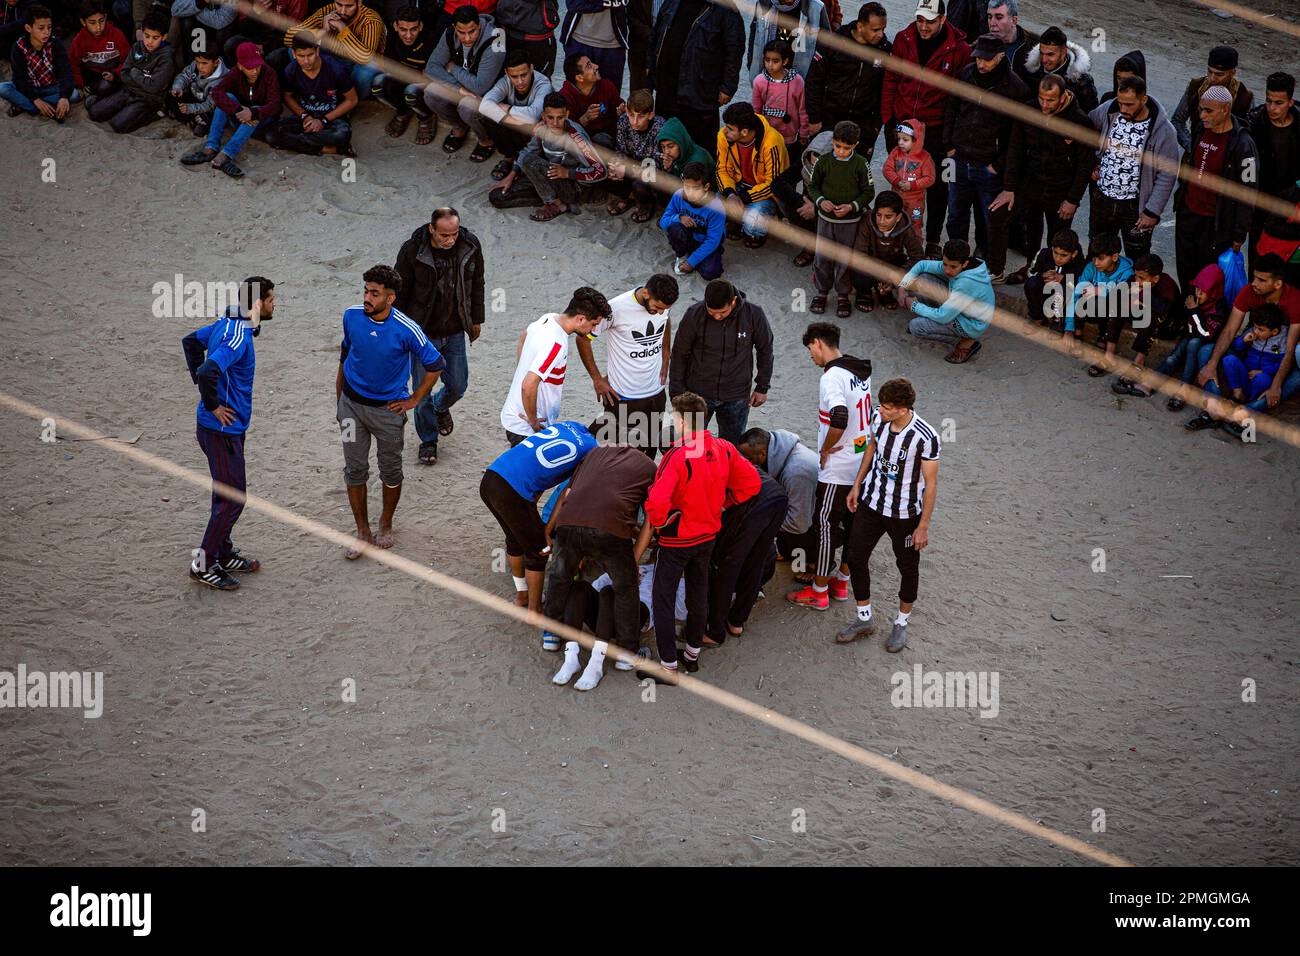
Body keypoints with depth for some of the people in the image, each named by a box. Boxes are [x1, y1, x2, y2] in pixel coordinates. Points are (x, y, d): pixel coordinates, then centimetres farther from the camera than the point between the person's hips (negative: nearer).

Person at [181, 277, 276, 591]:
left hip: (226, 427, 10)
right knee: (231, 499, -1)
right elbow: (208, 372, -39)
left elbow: (191, 341, 22)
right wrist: (213, 405, -23)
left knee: (227, 494, 20)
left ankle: (224, 555, 32)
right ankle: (203, 565, 8)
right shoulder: (239, 338, -26)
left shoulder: (227, 324, 6)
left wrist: (201, 380, 17)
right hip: (222, 429, -10)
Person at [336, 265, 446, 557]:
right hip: (352, 403, 2)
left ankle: (386, 525, 34)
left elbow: (435, 364, -9)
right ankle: (363, 532, 19)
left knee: (390, 471, 12)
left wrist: (414, 400, -6)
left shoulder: (406, 330, -22)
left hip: (388, 409, -2)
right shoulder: (351, 316, -11)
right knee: (354, 470, 6)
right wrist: (339, 399, 14)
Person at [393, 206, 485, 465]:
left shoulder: (470, 246, -12)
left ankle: (440, 406, 47)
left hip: (455, 332, 3)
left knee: (457, 386, 12)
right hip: (422, 332, -3)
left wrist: (476, 320, 13)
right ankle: (428, 440, 26)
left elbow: (476, 285, 6)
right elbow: (400, 292, -9)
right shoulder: (412, 250, -21)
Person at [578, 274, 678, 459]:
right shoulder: (616, 308, -25)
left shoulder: (664, 302, -9)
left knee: (649, 451, 15)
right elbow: (583, 338, -12)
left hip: (656, 393, 5)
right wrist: (597, 379, -9)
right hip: (623, 397, -5)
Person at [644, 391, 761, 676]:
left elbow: (658, 501, -34)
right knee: (698, 596, 21)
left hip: (676, 541, -6)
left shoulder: (677, 456, -27)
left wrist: (657, 522, -14)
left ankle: (668, 664, 11)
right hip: (708, 536, 6)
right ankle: (693, 654, 35)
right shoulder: (724, 449, -8)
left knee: (663, 601, 7)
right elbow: (751, 483, 1)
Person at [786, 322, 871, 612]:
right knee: (852, 523, 18)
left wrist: (826, 449, -18)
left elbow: (839, 419, -36)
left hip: (837, 469, -9)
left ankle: (818, 591, 14)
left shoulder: (832, 378, -22)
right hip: (861, 464, 9)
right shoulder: (860, 372, 6)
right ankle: (842, 582, 32)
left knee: (826, 525, 4)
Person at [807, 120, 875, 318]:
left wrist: (852, 206, -17)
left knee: (845, 259, 7)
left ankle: (843, 296, 22)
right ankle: (821, 292, 24)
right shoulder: (824, 161, -7)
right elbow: (812, 186, 4)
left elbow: (869, 192, -3)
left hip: (850, 220, -1)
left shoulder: (860, 164, -11)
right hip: (826, 218, 2)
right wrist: (820, 201, -15)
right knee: (822, 257, 8)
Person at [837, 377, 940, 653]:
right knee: (856, 558, 10)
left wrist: (924, 526, -14)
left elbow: (931, 483, -18)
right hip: (871, 503, 5)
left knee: (908, 567, 14)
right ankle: (864, 620, 30)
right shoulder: (877, 417, -14)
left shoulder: (925, 437, -29)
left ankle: (901, 624, 36)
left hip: (905, 513, -5)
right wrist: (857, 485, 11)